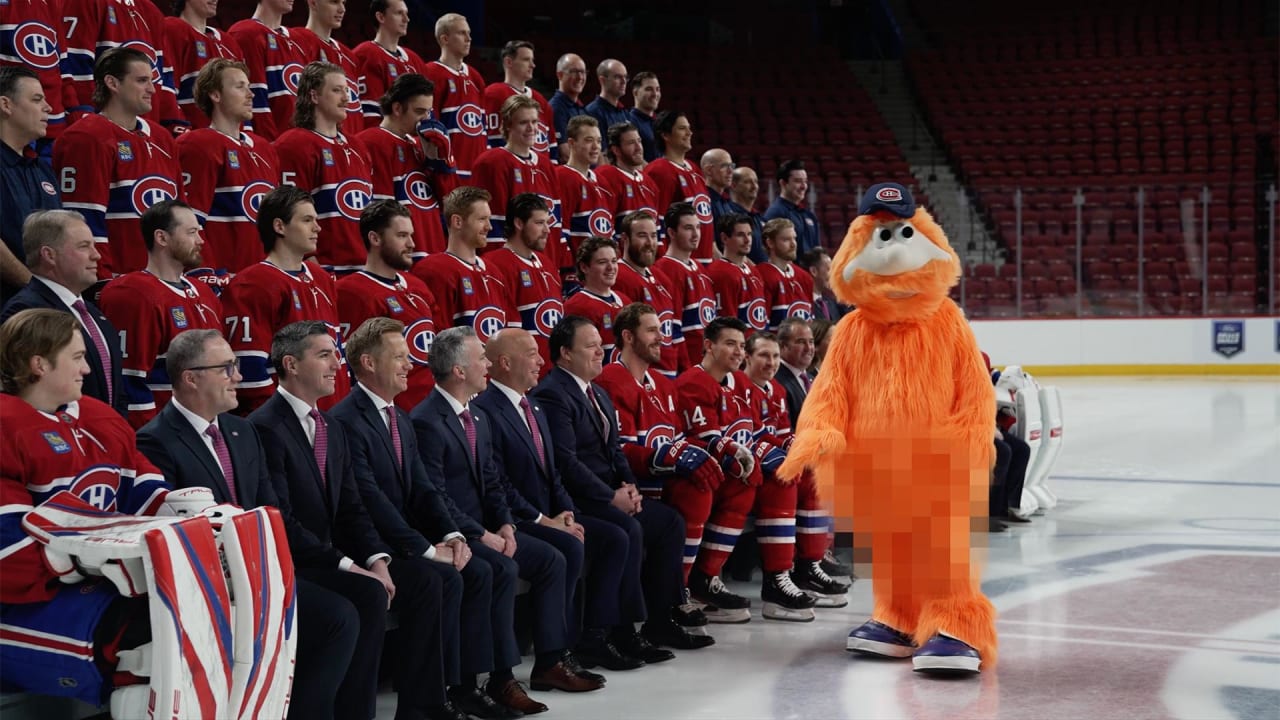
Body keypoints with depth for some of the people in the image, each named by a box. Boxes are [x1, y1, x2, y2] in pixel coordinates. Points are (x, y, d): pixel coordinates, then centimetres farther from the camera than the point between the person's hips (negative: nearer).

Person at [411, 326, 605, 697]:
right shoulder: (426, 422, -16)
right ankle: (500, 675, -18)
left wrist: (505, 525, -3)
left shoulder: (479, 418, 14)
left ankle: (550, 661, 0)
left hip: (486, 527, 9)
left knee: (553, 560, -3)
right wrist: (482, 535, -19)